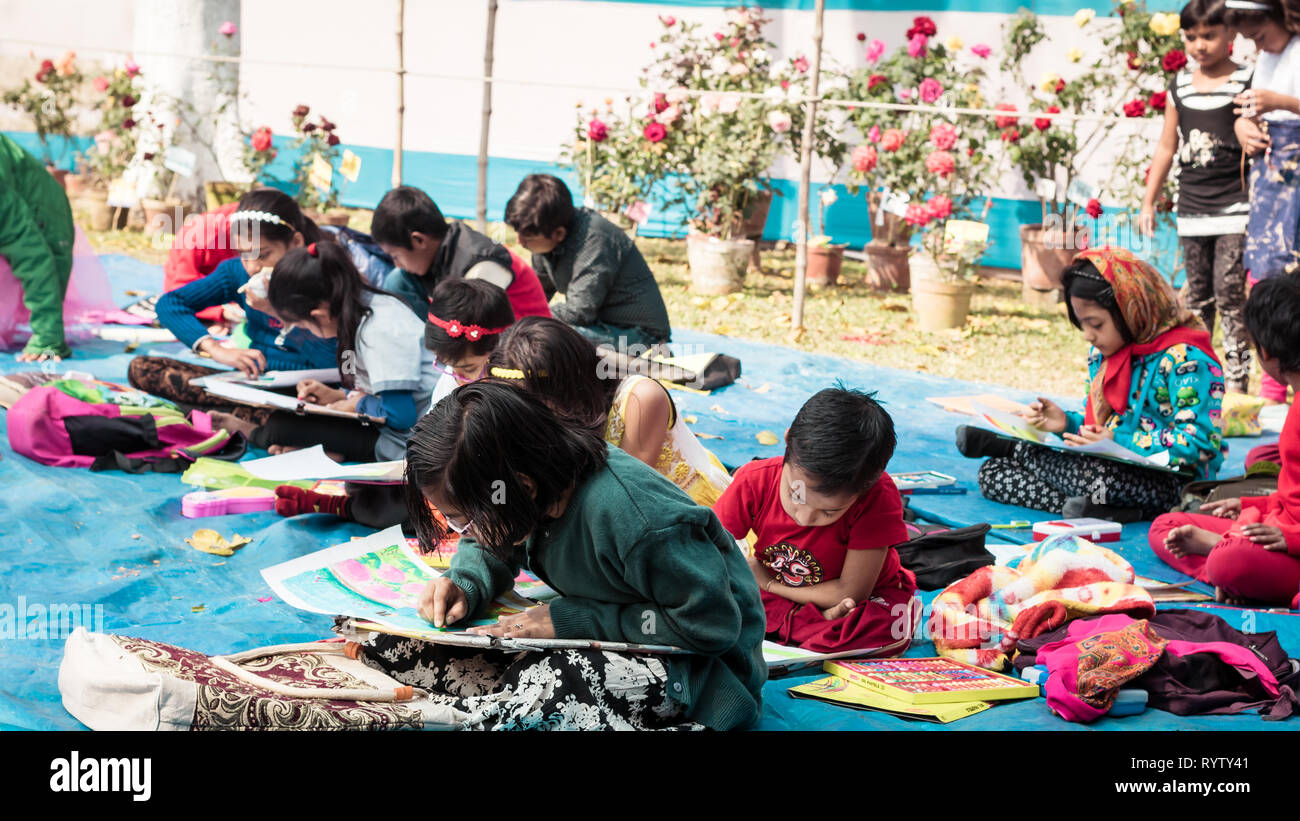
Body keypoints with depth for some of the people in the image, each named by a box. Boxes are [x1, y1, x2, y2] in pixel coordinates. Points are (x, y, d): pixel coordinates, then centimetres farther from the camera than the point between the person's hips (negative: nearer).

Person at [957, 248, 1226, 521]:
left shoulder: (1185, 358, -15)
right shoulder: (1101, 353, 12)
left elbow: (1197, 442, -20)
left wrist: (1118, 441, -26)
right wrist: (1068, 424, -2)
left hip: (1169, 483, -7)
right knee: (993, 472, 0)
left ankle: (1006, 446, -4)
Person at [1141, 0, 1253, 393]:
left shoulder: (1245, 82, -4)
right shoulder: (1180, 85, 10)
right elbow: (1167, 147, 17)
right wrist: (1148, 201, 18)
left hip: (1234, 208, -5)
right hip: (1192, 209, 5)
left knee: (1229, 294, -8)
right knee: (1197, 296, 10)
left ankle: (1236, 380, -3)